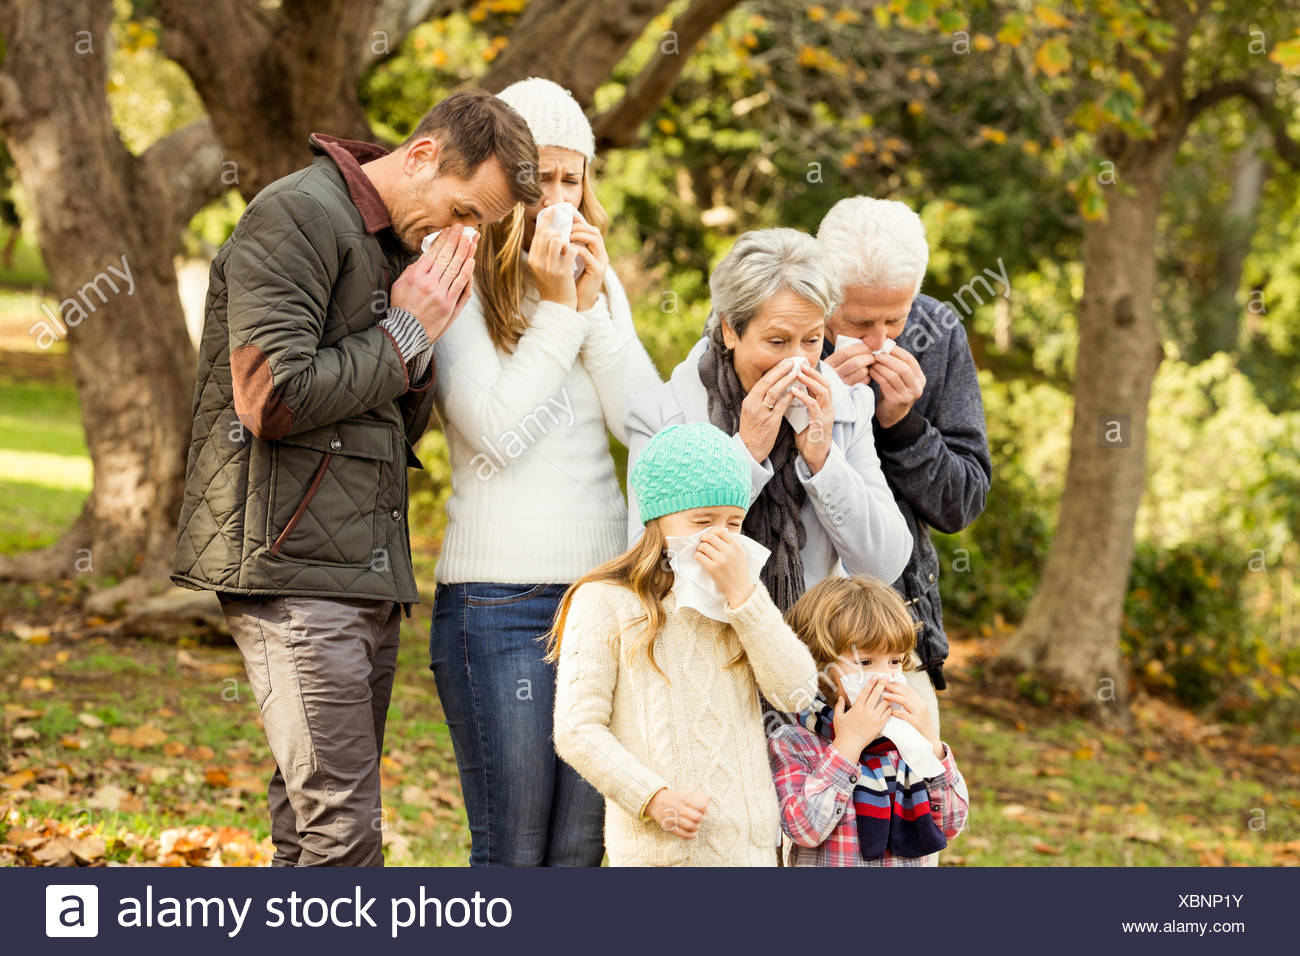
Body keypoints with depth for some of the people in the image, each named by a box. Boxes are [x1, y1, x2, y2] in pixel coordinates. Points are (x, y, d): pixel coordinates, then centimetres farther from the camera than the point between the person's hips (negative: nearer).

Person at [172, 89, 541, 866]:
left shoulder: (398, 246, 19)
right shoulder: (297, 217, -8)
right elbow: (272, 399, -18)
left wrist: (426, 339, 2)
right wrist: (404, 334, -9)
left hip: (367, 574, 9)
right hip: (294, 568, -9)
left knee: (315, 830, 10)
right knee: (343, 830, -13)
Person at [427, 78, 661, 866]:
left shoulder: (600, 282, 15)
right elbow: (497, 436, -14)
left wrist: (594, 303, -3)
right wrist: (558, 311, -9)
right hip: (499, 595, -5)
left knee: (581, 846, 6)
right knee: (512, 852, -4)